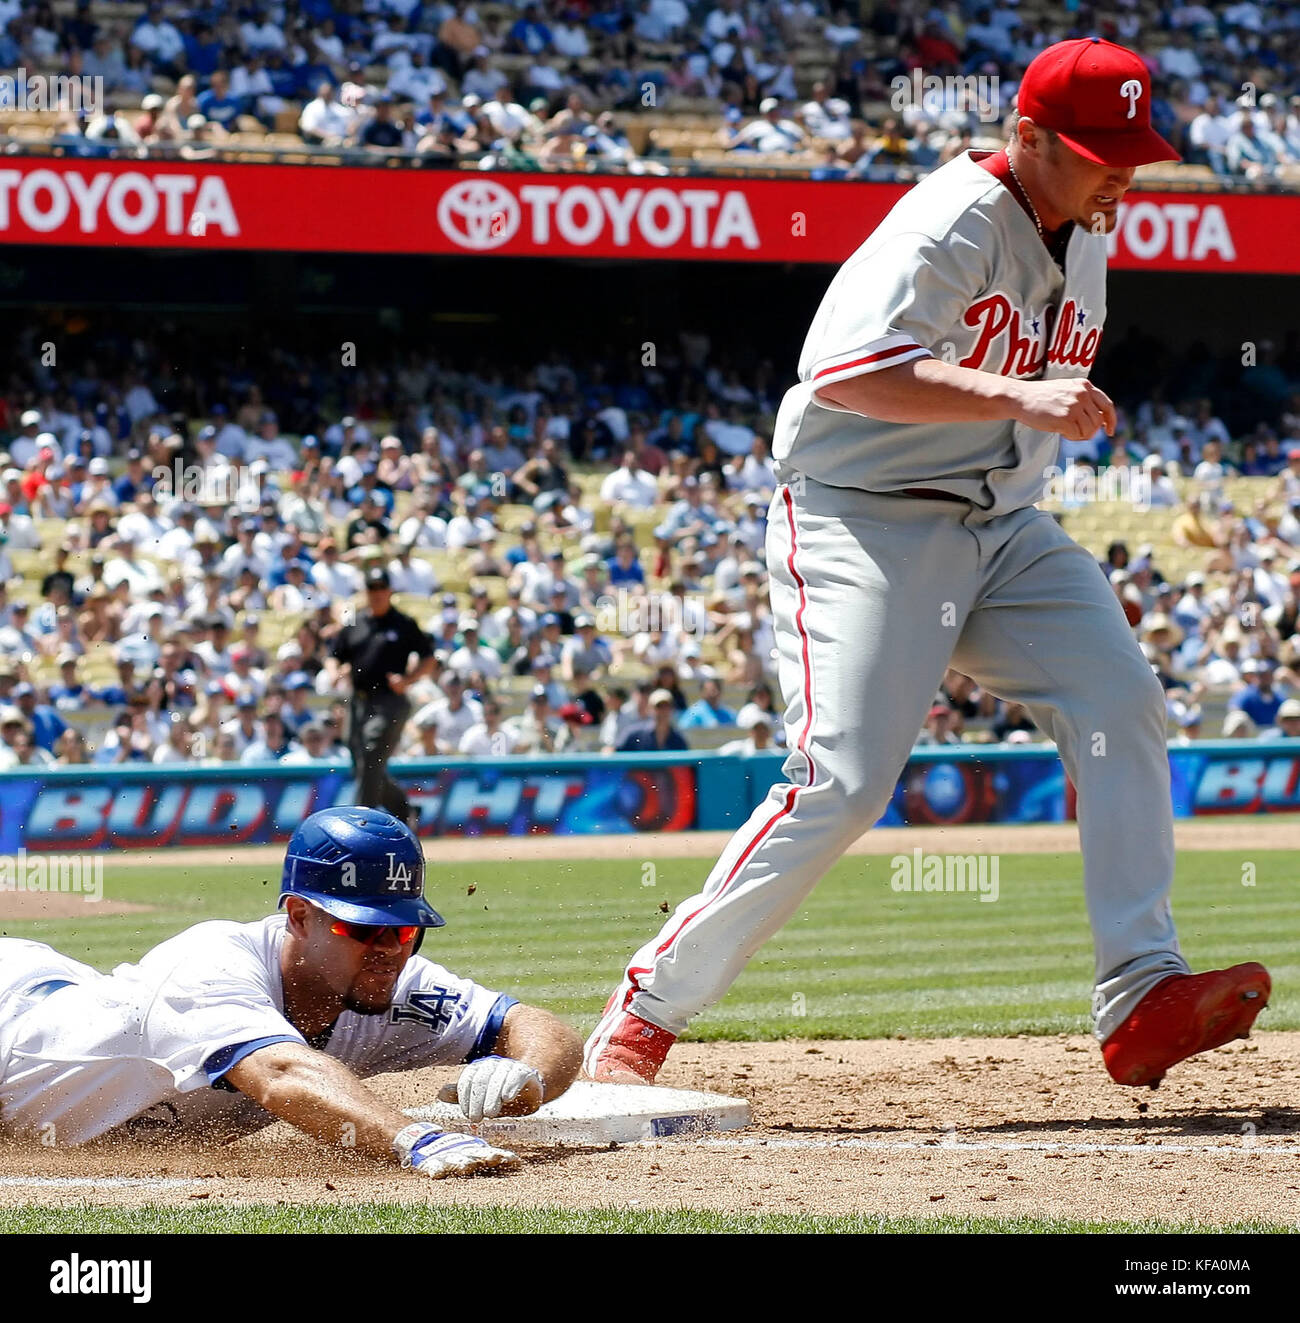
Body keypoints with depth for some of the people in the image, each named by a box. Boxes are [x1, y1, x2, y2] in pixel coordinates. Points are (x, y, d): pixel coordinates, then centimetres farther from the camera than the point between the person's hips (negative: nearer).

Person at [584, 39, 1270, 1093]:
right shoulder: (953, 225, -17)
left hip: (1003, 526, 8)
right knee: (844, 779, -17)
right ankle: (649, 1008, -5)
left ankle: (1142, 998, -12)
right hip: (863, 523, -8)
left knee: (1122, 703, -10)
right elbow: (847, 371, -30)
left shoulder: (1081, 240, 11)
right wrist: (1016, 397, -34)